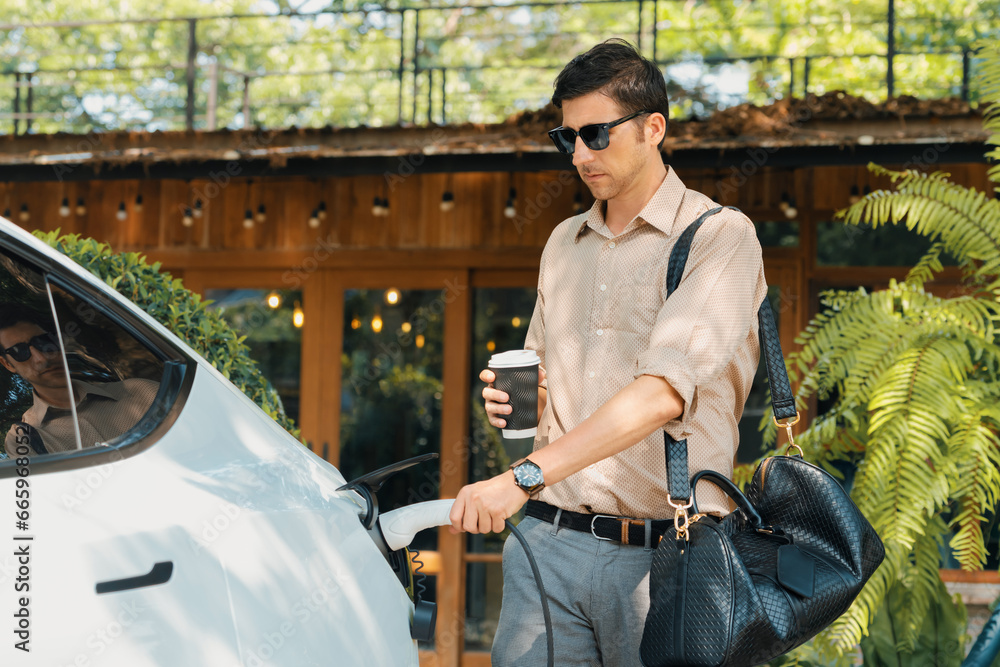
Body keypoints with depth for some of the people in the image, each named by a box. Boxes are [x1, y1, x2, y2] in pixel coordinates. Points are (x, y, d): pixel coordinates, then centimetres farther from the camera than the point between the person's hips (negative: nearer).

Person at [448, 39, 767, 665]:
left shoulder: (718, 236, -5)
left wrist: (524, 475, -25)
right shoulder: (564, 243, 17)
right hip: (546, 542, 5)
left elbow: (664, 394, -19)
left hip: (659, 554, -5)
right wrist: (519, 401, 4)